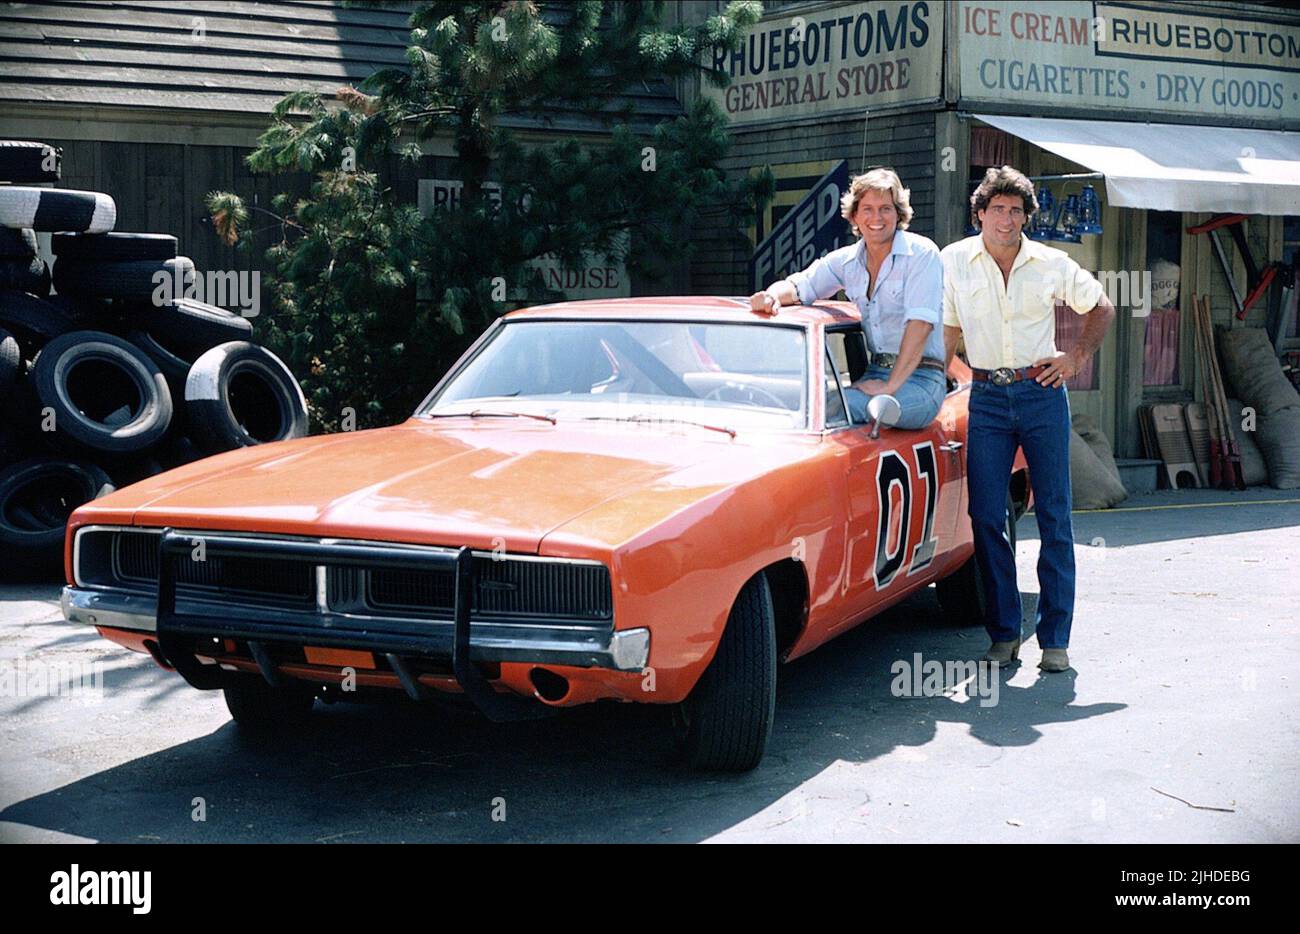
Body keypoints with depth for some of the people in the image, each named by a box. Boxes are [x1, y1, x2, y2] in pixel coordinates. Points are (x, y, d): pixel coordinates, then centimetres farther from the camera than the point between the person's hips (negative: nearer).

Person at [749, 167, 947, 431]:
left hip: (920, 379, -5)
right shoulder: (847, 260, 11)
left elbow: (920, 324, -15)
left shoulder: (921, 254, -6)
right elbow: (799, 285, 8)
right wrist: (773, 295, -18)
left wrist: (891, 386, -23)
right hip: (874, 373, 5)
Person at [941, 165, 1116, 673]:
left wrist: (1077, 357, 4)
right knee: (986, 517, -3)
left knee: (1054, 517, 0)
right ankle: (1004, 634, 8)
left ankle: (1055, 638, 6)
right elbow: (947, 331, 10)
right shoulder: (954, 261, 3)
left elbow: (1101, 307, 16)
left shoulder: (1052, 264, 2)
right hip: (987, 398, 1)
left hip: (1042, 392, 0)